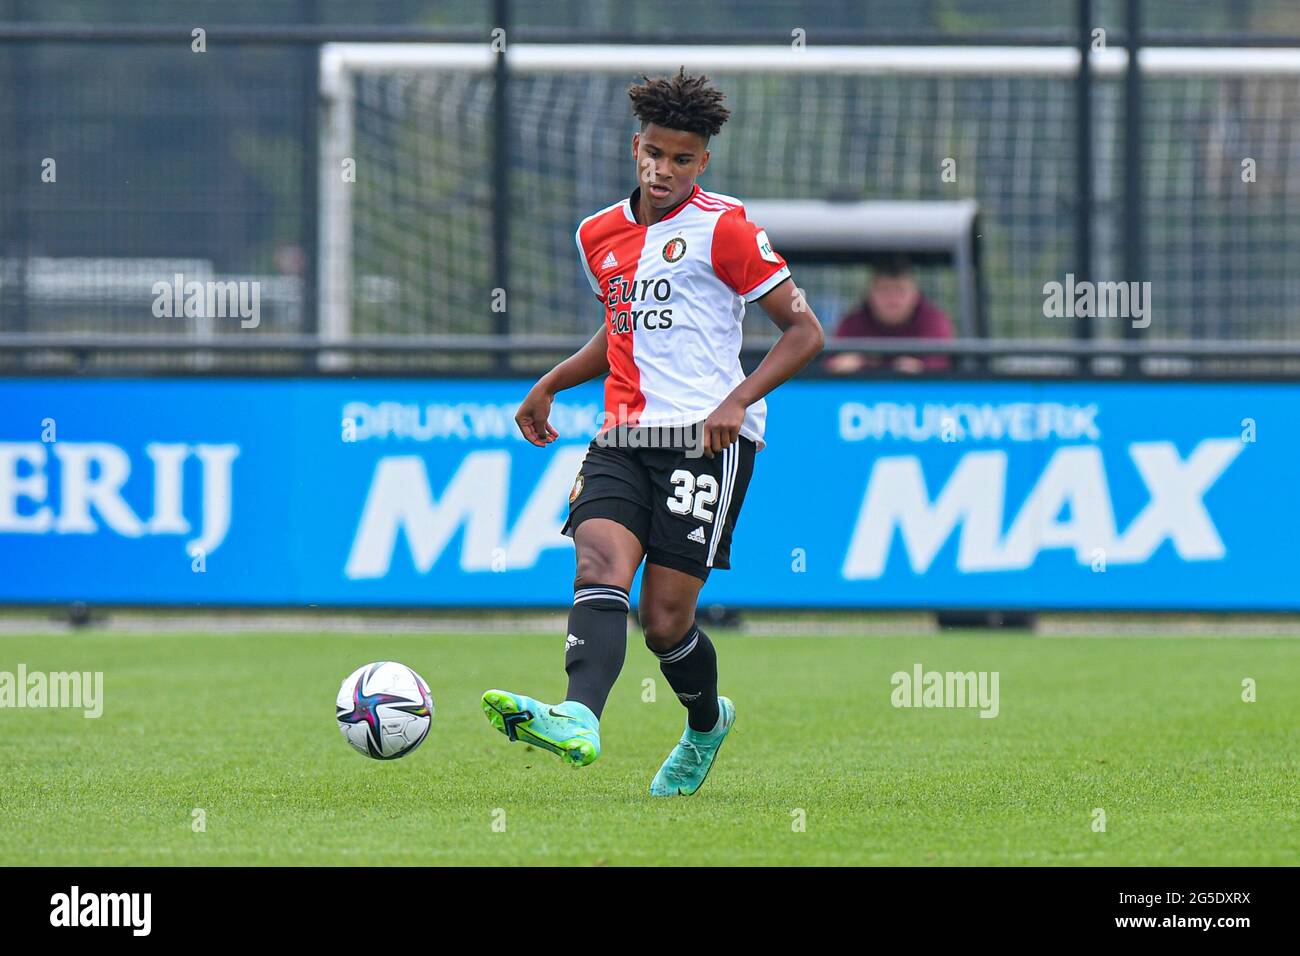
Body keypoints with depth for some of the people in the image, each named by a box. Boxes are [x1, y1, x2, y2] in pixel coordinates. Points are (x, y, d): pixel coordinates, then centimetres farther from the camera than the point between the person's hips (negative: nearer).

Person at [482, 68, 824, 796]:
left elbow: (805, 331, -4)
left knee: (665, 617, -8)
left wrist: (738, 400, -16)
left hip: (705, 438, -5)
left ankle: (707, 723, 22)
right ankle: (579, 721, -40)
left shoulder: (722, 228, -3)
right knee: (601, 564, -22)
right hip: (623, 437, 5)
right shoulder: (600, 235, 15)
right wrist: (552, 385, 22)